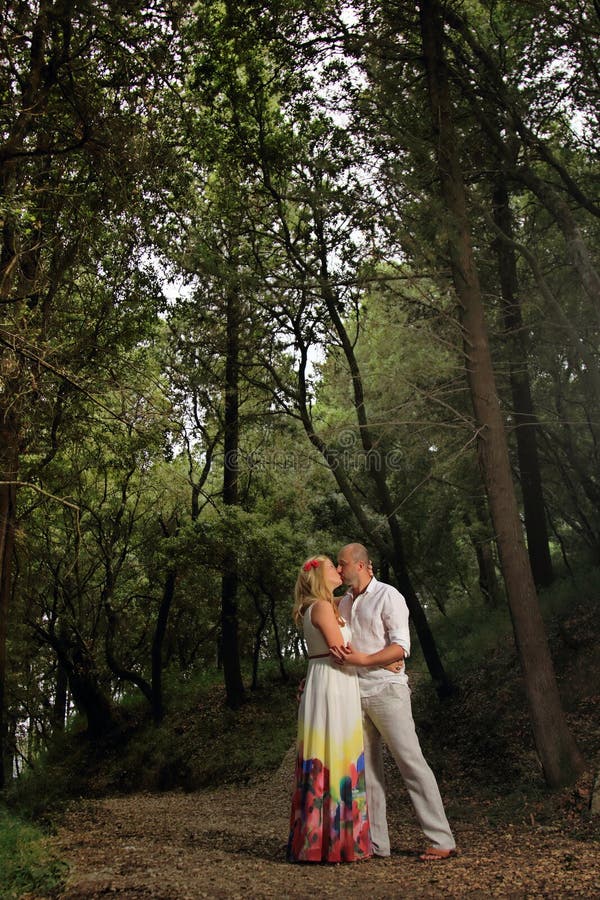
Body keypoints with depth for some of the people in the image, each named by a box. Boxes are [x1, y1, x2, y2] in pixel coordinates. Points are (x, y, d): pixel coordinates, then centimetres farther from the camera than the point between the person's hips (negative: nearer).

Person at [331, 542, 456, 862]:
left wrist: (362, 659, -23)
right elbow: (336, 648, 22)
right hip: (354, 692, 7)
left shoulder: (387, 596, -5)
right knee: (366, 769, 7)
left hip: (386, 689, -7)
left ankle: (442, 841, -2)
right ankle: (375, 842, 14)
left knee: (412, 762, -6)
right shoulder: (343, 603, 15)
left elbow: (401, 647, -12)